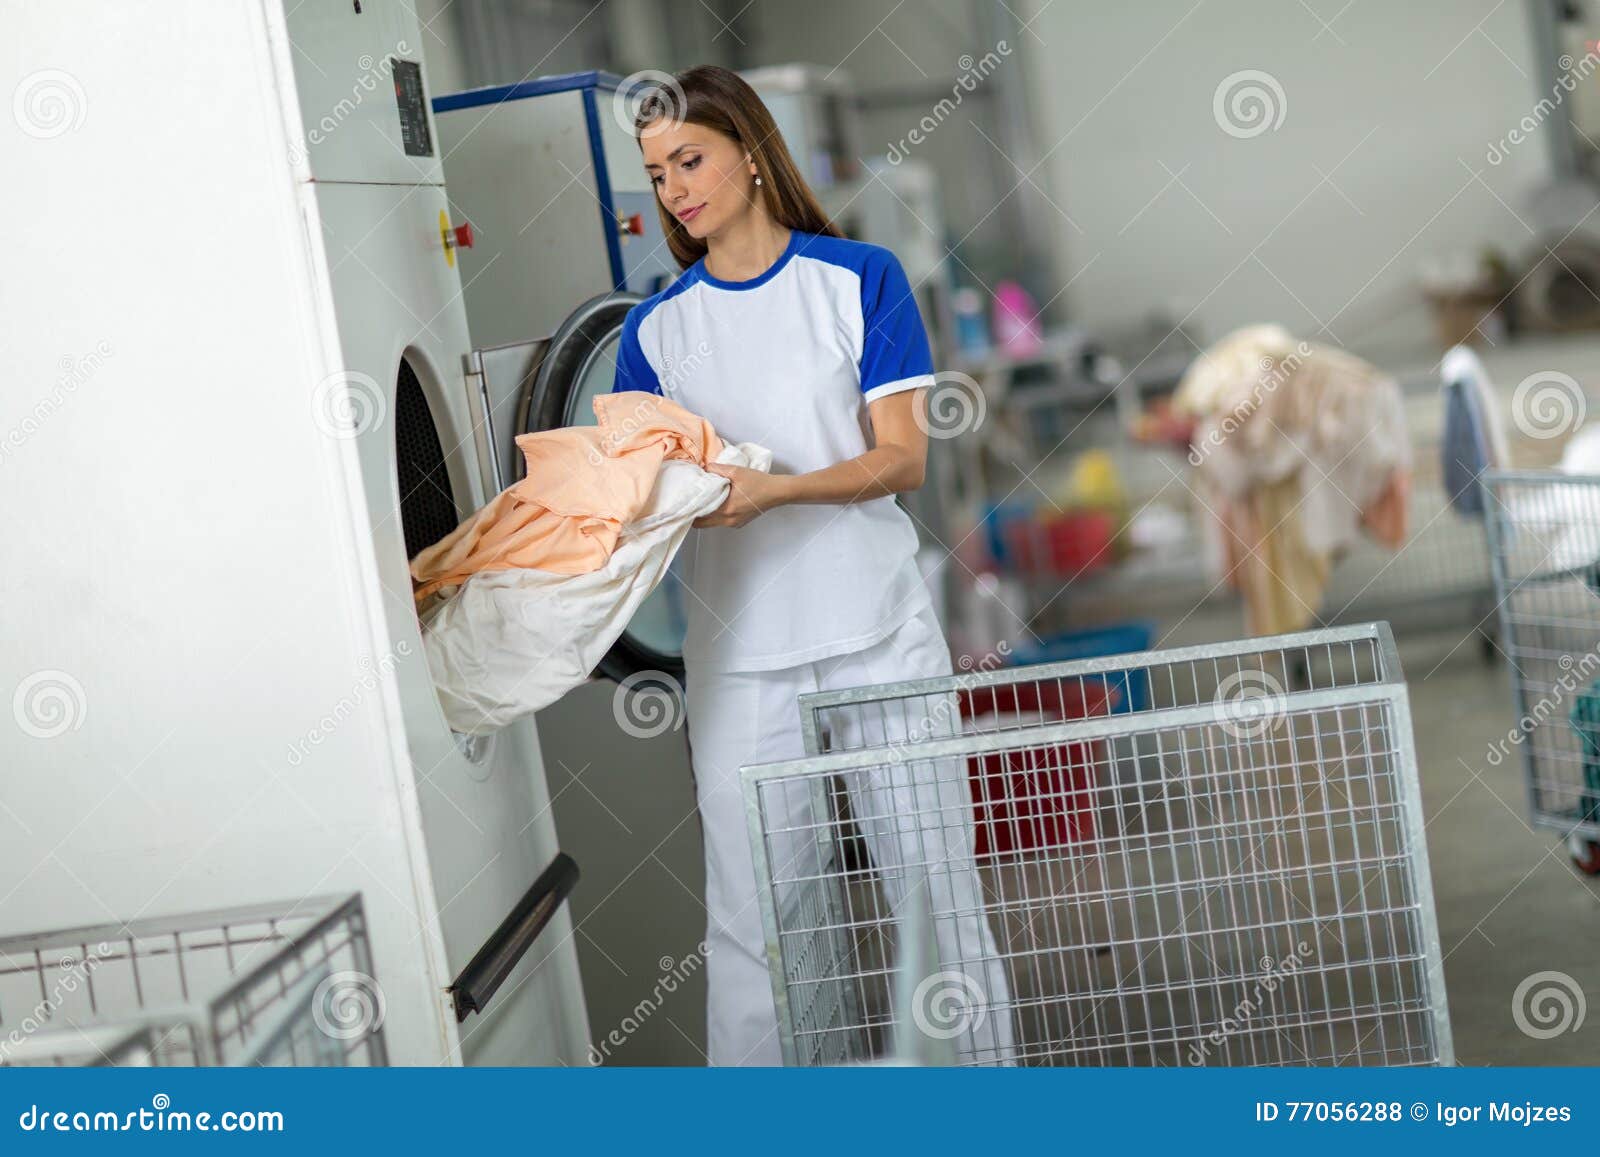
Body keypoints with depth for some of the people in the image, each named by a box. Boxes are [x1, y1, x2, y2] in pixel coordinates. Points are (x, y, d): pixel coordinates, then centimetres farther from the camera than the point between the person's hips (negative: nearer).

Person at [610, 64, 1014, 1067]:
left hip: (880, 634, -2)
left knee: (938, 895, 5)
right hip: (739, 661, 2)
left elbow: (903, 458, -7)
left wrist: (773, 490, -22)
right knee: (750, 927, 5)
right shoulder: (656, 329, 8)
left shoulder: (860, 279, 0)